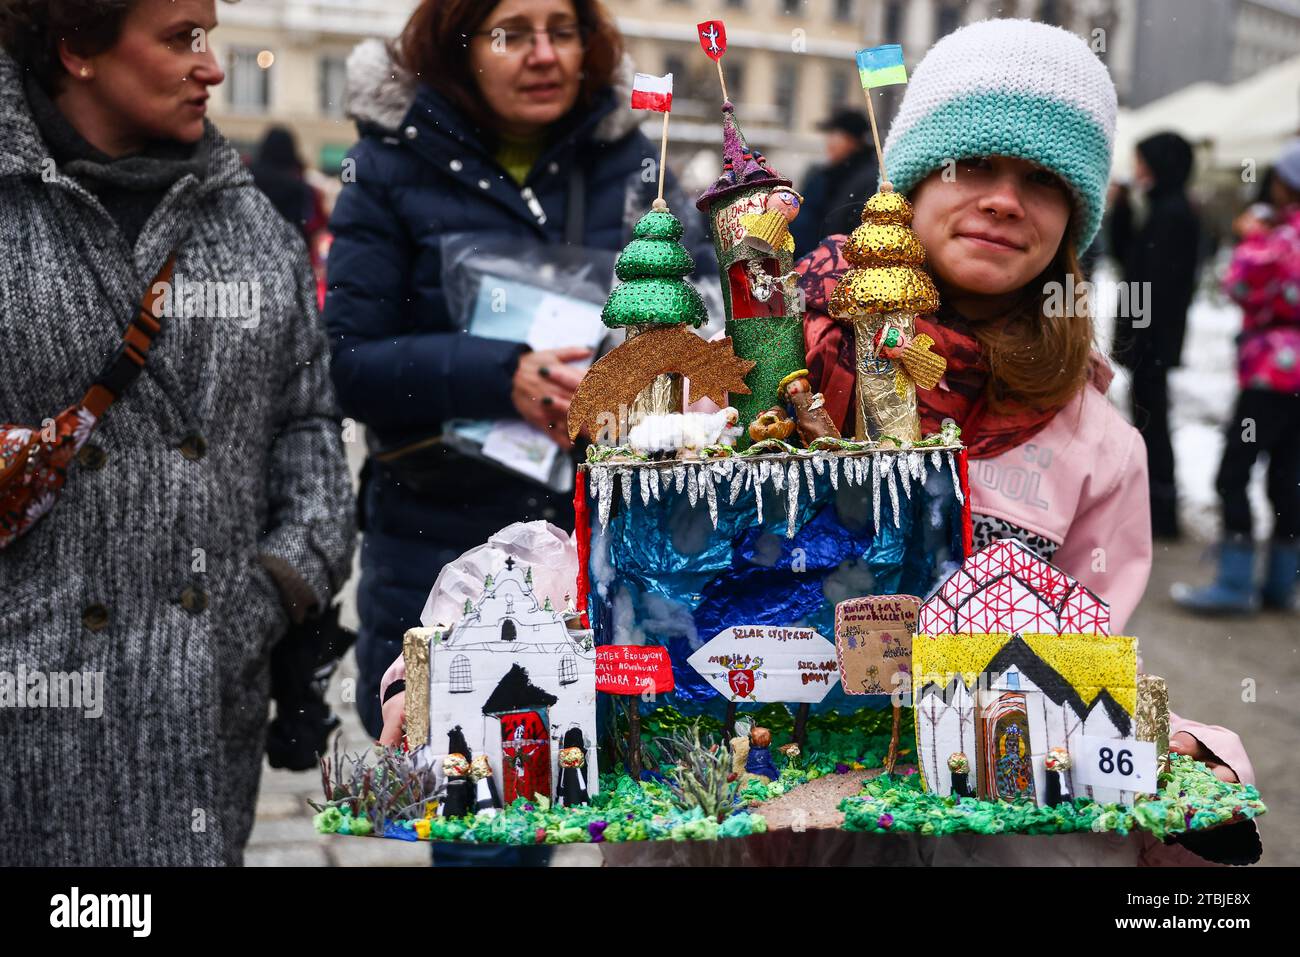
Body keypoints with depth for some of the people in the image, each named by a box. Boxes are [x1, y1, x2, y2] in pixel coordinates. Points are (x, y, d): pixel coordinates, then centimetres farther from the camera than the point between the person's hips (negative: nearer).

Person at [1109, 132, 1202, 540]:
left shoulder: (1173, 214, -17)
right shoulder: (1165, 209, 13)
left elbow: (1160, 282, -21)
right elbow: (1125, 255, 19)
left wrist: (1142, 335, -22)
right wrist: (1120, 208, 11)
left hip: (1153, 335, -10)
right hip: (1149, 334, 10)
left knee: (1149, 414, -3)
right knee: (1148, 414, 16)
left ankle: (1161, 512, 4)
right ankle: (1157, 505, 26)